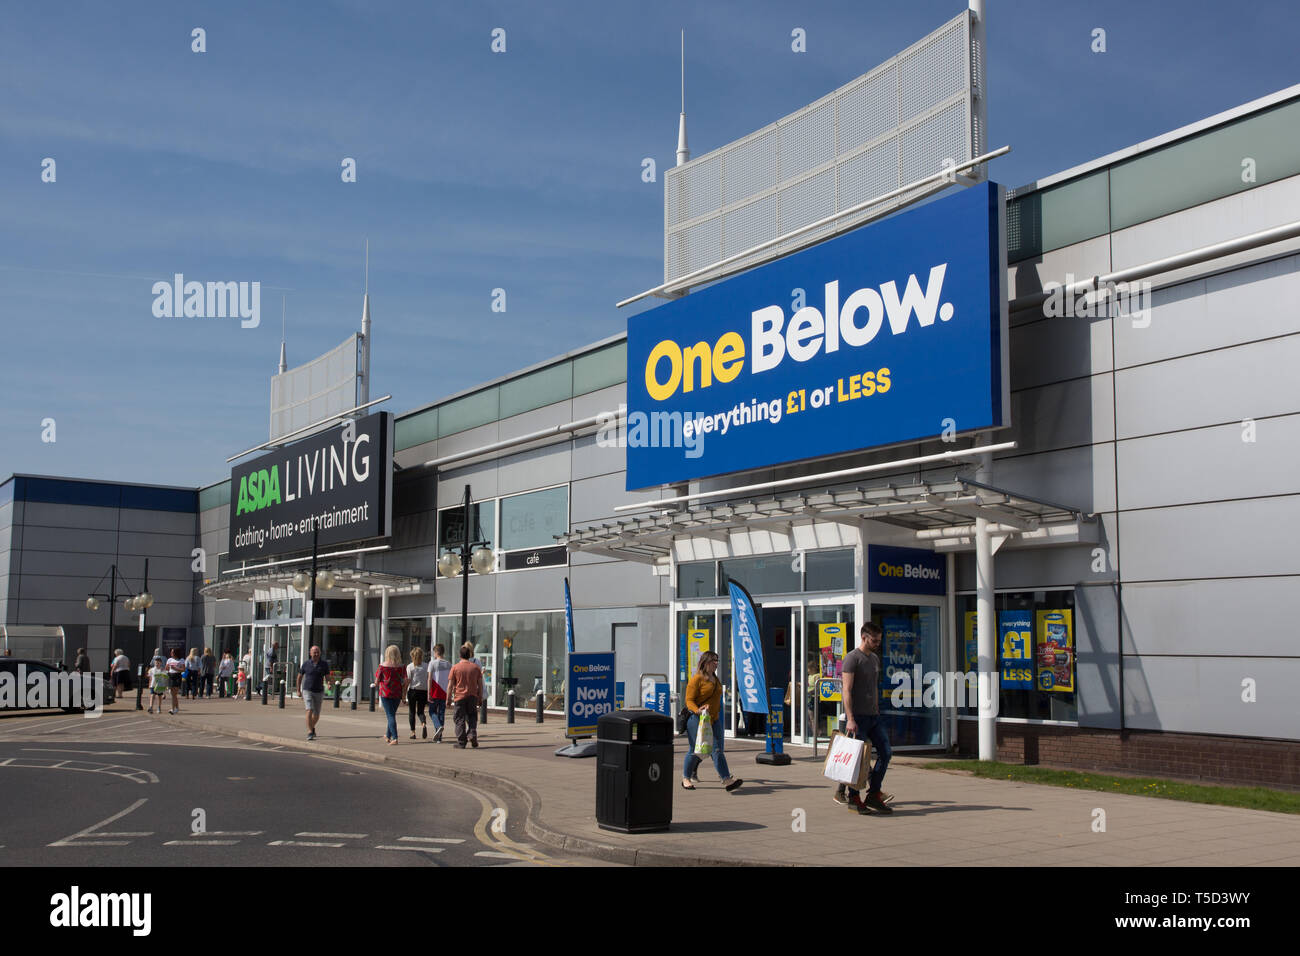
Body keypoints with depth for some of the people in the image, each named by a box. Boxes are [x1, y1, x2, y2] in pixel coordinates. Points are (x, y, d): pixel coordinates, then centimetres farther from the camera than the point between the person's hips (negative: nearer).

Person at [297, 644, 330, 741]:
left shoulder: (324, 665, -1)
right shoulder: (306, 664, -3)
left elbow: (328, 678, -3)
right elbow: (300, 676, 9)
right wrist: (298, 690, 11)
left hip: (319, 692, 2)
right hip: (307, 691, -2)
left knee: (317, 714, 12)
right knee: (309, 710, -19)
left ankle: (312, 727, 41)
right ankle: (310, 733, -21)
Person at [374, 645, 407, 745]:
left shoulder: (383, 666, -10)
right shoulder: (401, 667, -3)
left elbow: (377, 680, -1)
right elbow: (405, 682, -1)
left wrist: (376, 684, 20)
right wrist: (403, 692, 14)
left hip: (385, 693, -3)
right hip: (397, 694, 3)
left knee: (390, 715, -3)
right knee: (392, 714, 19)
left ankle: (394, 738, -13)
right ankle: (388, 735, 35)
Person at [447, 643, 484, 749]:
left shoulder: (455, 668, -5)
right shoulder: (475, 667, 2)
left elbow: (450, 685, -5)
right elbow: (480, 685, 4)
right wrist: (480, 698, 12)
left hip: (459, 697, -2)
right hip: (472, 696, 2)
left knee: (460, 720, 5)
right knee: (472, 717, 16)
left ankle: (461, 742, 6)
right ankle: (472, 734, -5)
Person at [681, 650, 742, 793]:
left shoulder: (715, 679, 17)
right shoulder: (697, 678, -8)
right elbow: (689, 700, -11)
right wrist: (698, 711, -28)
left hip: (714, 720, 6)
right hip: (697, 719, -6)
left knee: (718, 749, -3)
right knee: (695, 750, 3)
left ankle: (727, 780, -12)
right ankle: (686, 778, 20)